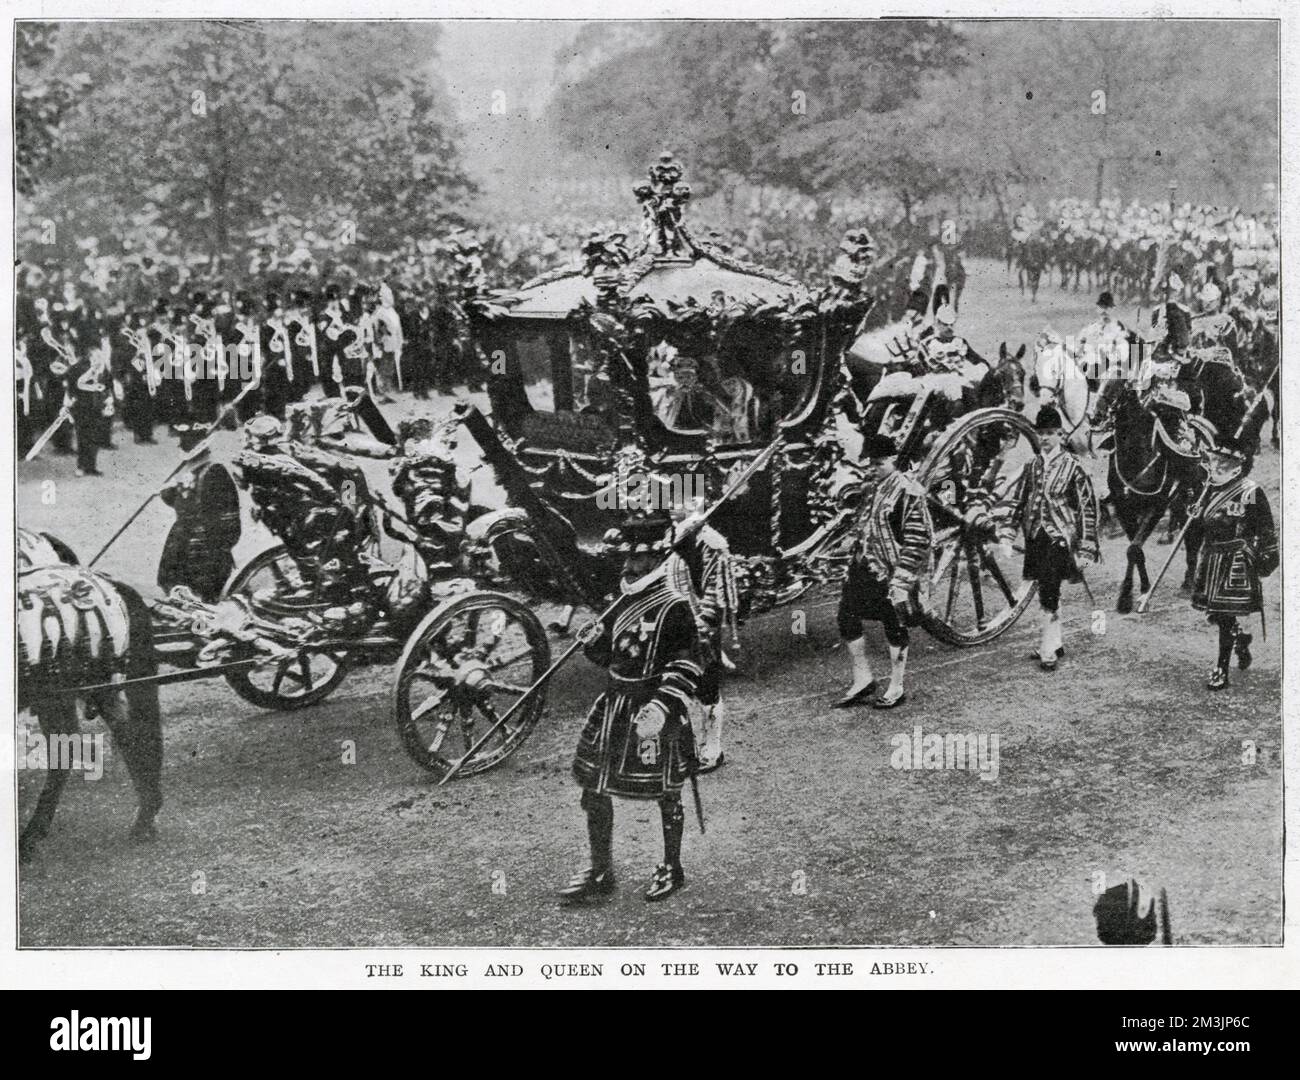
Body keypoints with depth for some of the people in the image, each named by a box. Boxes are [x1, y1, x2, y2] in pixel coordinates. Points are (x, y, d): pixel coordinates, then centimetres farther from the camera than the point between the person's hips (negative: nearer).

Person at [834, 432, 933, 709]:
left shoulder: (908, 493, -14)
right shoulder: (876, 490, 13)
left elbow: (918, 540, -17)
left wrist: (901, 580, -20)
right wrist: (855, 565, 21)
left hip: (891, 573, -8)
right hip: (866, 569, 8)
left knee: (895, 629, 4)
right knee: (846, 618, 5)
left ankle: (896, 690, 17)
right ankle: (863, 679, 18)